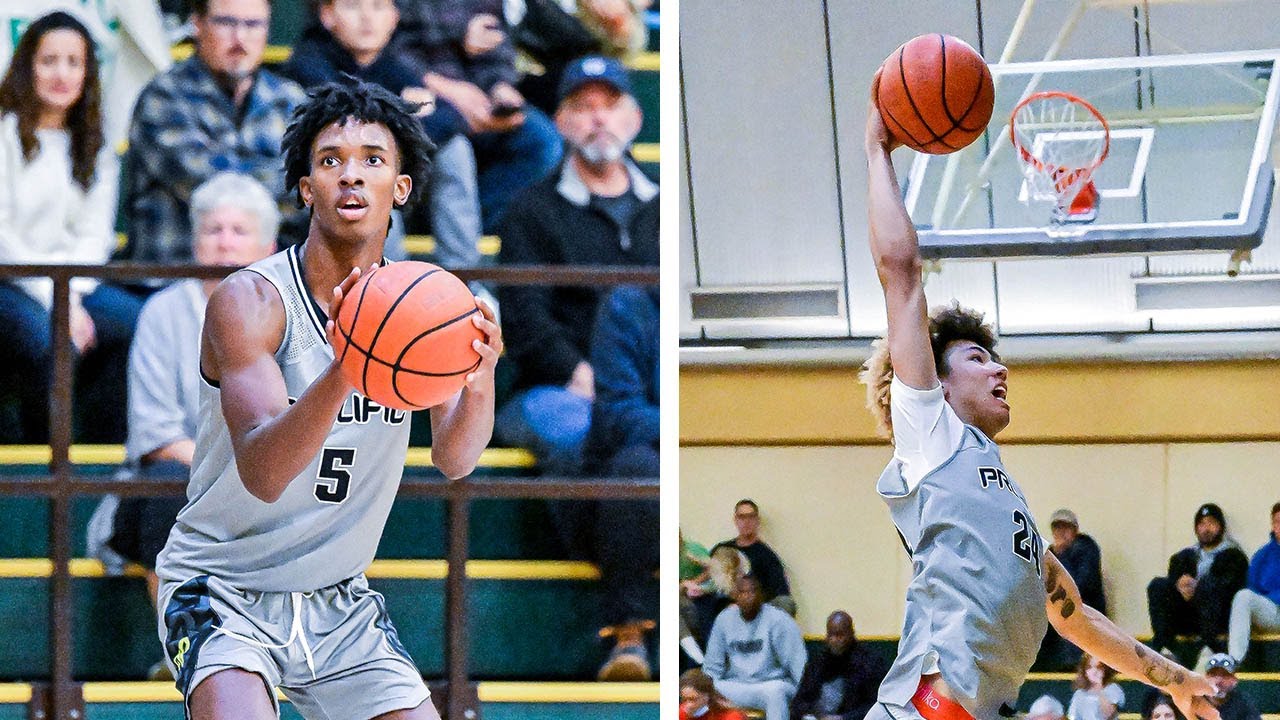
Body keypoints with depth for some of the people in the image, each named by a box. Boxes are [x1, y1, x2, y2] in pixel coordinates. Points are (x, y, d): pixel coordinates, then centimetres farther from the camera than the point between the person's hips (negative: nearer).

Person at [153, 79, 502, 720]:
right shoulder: (249, 301, -18)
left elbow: (452, 460, -15)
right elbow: (261, 473, -31)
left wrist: (479, 384, -38)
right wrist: (343, 370, -48)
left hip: (340, 601, 6)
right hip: (222, 589, -5)